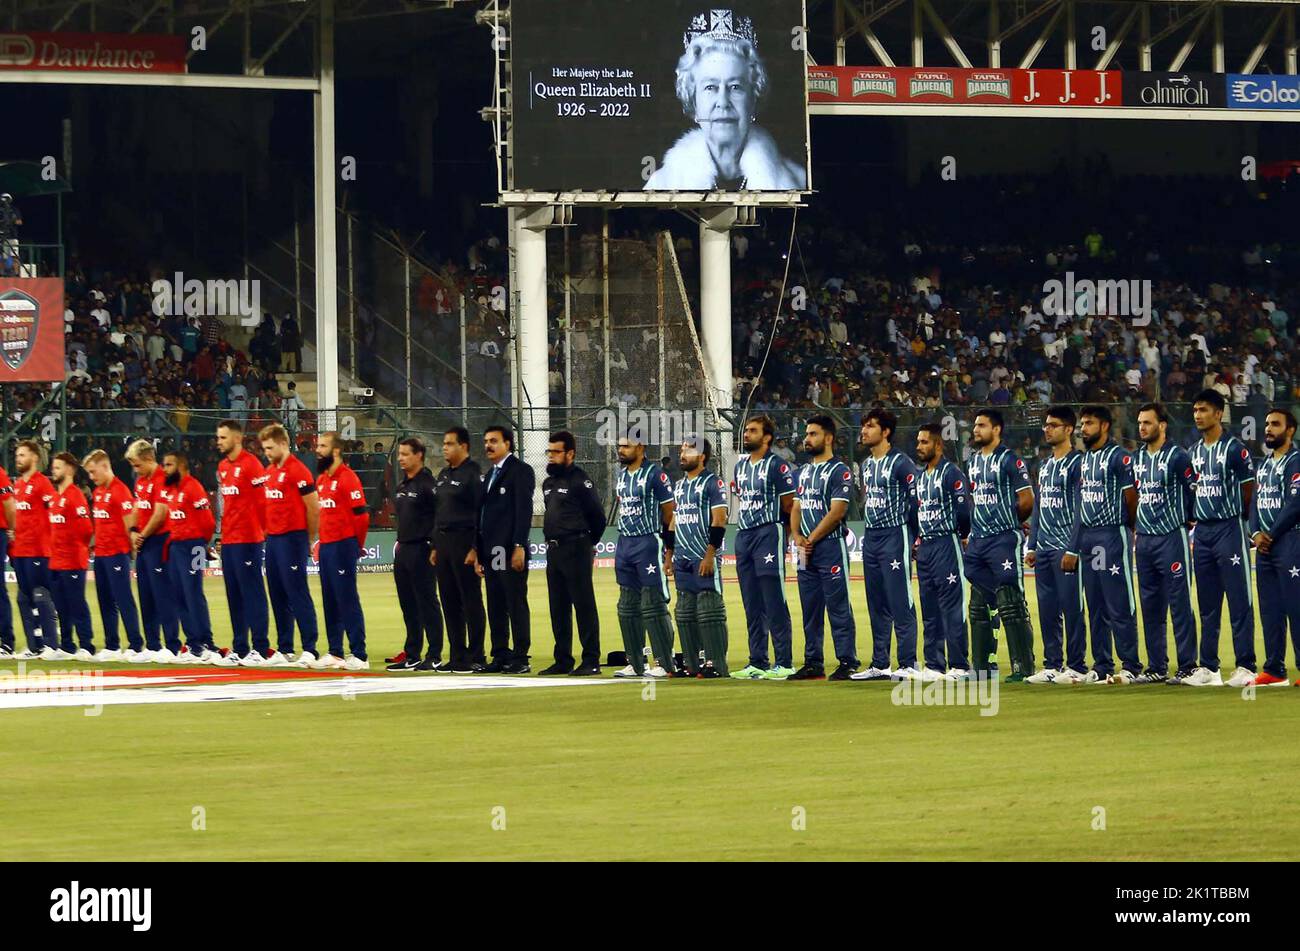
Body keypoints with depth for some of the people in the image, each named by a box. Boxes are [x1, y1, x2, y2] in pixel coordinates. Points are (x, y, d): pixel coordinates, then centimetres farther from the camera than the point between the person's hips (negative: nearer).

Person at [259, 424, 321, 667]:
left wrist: (310, 540, -2)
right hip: (273, 538, 8)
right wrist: (268, 533, 14)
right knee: (278, 596, 10)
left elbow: (313, 507, -10)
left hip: (292, 538, -8)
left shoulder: (297, 470, -11)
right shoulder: (270, 472, 14)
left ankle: (309, 650, -8)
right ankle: (284, 650, 15)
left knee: (298, 594, -9)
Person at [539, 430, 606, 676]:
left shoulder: (580, 481, -9)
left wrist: (589, 542, 3)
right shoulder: (548, 483, 17)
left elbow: (597, 515, -8)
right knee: (558, 609, 10)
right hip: (553, 550, 9)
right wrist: (553, 541, 17)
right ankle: (563, 660, 15)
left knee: (584, 606, -7)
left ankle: (591, 661, -8)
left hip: (576, 551, -9)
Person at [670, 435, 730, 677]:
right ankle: (693, 664, 13)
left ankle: (717, 664, -9)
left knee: (709, 610, -10)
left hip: (704, 558, -8)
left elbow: (719, 521, -13)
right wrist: (669, 555, 18)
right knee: (685, 612, 8)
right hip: (682, 558, 8)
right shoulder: (680, 486, 19)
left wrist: (709, 555, -18)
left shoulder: (713, 483, -7)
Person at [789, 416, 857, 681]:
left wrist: (811, 539, -12)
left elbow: (837, 512, -14)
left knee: (838, 608, -8)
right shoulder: (805, 472, 18)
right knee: (810, 609, 10)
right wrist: (797, 537, -2)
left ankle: (847, 662, -7)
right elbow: (796, 508, 17)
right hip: (806, 550, 8)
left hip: (830, 546, -8)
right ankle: (813, 663, 15)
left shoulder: (839, 471, -6)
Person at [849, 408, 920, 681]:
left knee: (900, 604, -9)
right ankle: (880, 664, 15)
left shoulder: (901, 464, -10)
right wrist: (869, 531, 15)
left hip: (895, 536, -9)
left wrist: (911, 537, -6)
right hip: (870, 537, 9)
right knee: (876, 606, 10)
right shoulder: (865, 465, 16)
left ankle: (908, 664, -8)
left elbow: (916, 502, -10)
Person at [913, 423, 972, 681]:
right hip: (925, 548, 9)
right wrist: (919, 539, 14)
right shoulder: (921, 477, 17)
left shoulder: (951, 473, -10)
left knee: (952, 607, -8)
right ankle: (934, 664, 14)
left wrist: (961, 537, -1)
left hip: (946, 544, -9)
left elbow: (963, 510, -14)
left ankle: (959, 665, -8)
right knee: (929, 609, 10)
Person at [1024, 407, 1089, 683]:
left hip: (1066, 548, -8)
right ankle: (1052, 666, 13)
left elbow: (1079, 509, -13)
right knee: (1047, 611, 8)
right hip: (1044, 549, 8)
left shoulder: (1077, 463, -7)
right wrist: (1032, 546, 17)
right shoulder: (1045, 467, 19)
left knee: (1071, 608, -7)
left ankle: (1076, 667, -5)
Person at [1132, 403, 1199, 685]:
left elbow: (1194, 494, -7)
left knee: (1180, 604, -6)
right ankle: (1156, 666, 16)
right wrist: (1137, 530, 15)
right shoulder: (1138, 458, 14)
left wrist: (1180, 522, 0)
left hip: (1172, 538, -7)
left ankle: (1187, 666, -5)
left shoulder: (1177, 457, -8)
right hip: (1144, 540, 7)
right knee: (1150, 606, 10)